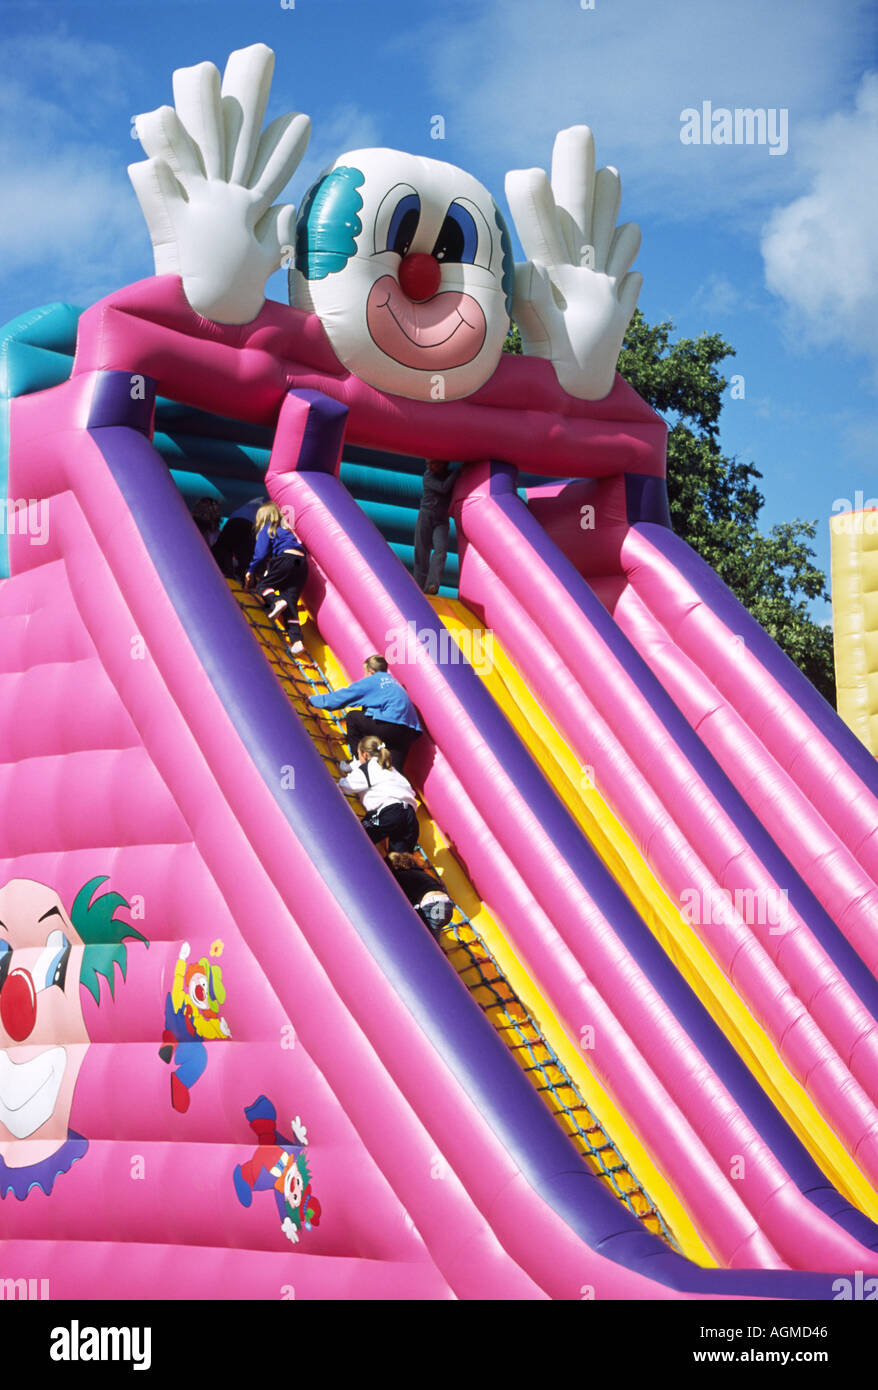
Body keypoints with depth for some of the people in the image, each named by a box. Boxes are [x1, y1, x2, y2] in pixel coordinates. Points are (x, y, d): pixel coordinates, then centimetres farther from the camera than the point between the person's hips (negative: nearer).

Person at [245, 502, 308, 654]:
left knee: (262, 585, 9)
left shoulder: (266, 530, 11)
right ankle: (297, 640, -13)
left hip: (286, 559, -7)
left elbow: (261, 554, 2)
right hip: (301, 562, 7)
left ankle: (277, 601, -23)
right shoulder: (285, 529, 35)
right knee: (291, 603, 2)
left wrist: (251, 571, 17)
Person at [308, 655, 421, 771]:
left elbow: (341, 697, 14)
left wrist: (313, 699, 28)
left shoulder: (371, 681, 9)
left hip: (390, 726, -7)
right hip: (411, 730, 7)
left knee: (352, 717, 15)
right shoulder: (392, 680, 30)